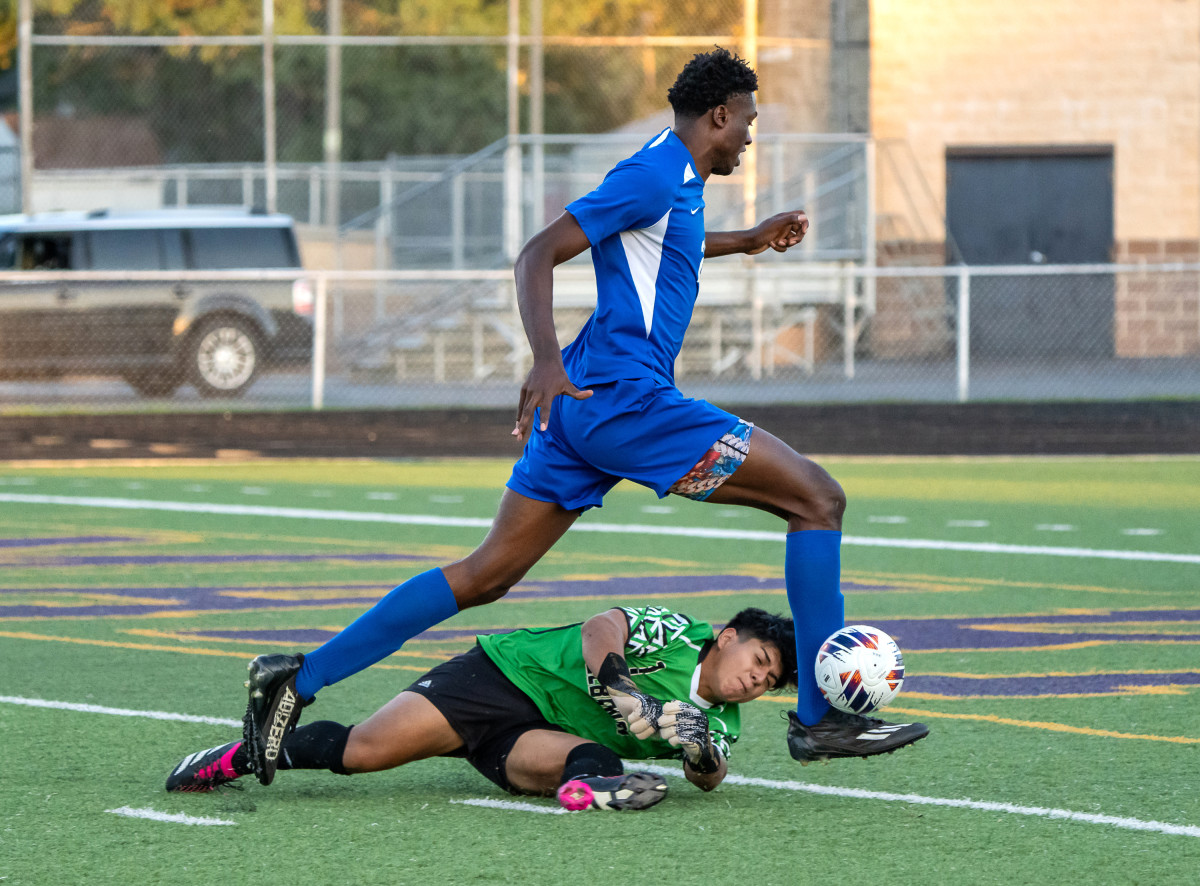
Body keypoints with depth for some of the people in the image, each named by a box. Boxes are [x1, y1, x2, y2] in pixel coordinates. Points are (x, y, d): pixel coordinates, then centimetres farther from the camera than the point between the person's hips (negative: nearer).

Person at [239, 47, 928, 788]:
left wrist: (746, 242, 48)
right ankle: (820, 719, -8)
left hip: (583, 404, 10)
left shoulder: (679, 183, 20)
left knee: (489, 574, 8)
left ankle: (301, 678, 4)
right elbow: (538, 255, -17)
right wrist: (547, 360, -30)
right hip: (626, 397, -10)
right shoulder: (656, 174, -10)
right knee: (818, 498, -7)